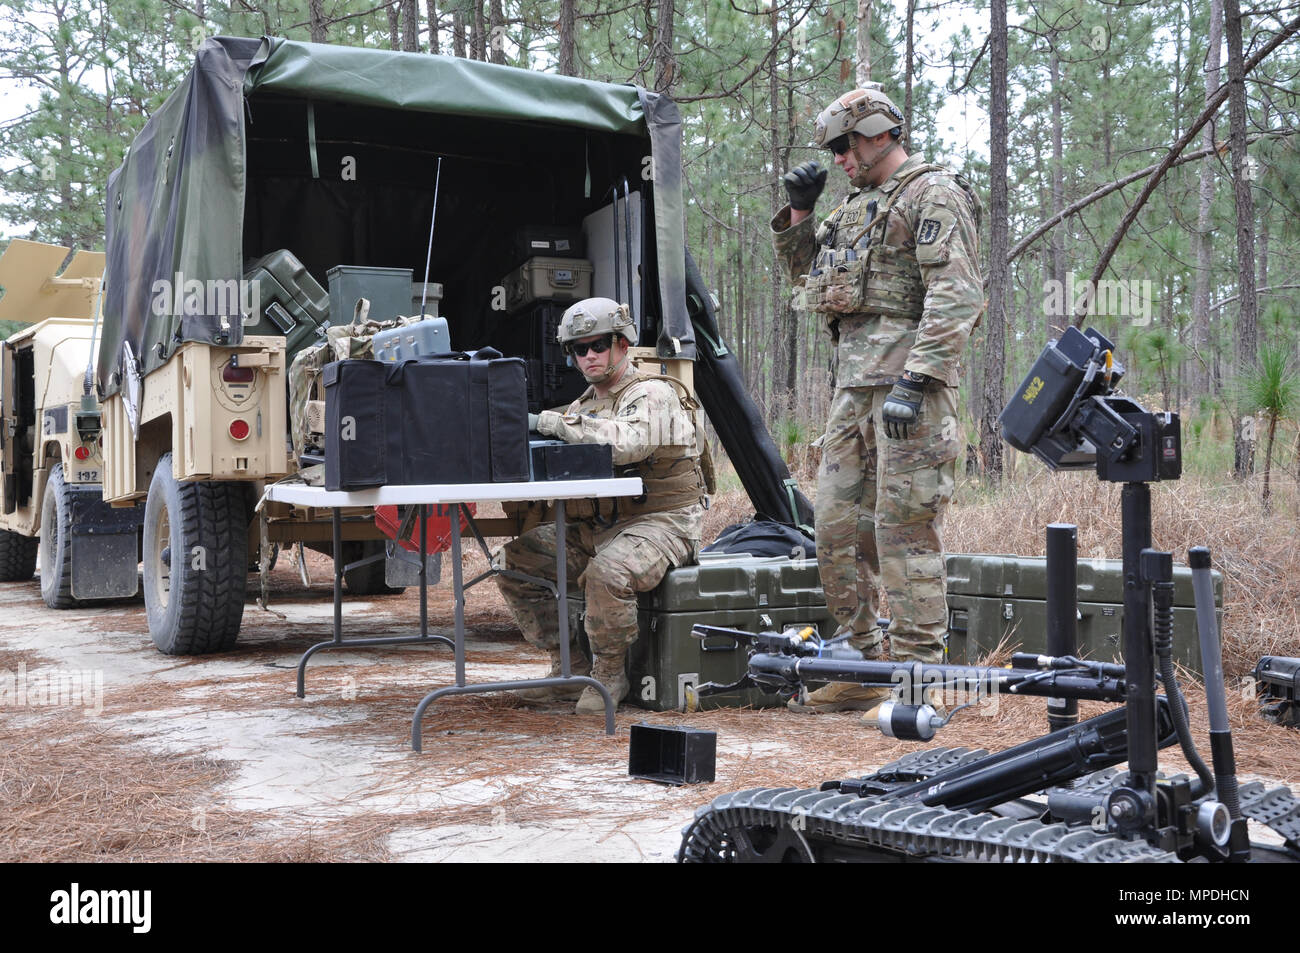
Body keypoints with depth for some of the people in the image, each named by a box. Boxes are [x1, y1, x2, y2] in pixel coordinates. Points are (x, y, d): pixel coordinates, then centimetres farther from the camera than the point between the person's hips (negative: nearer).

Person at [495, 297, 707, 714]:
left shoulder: (652, 395, -9)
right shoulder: (584, 405, 17)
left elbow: (627, 442, -31)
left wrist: (552, 422, -29)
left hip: (659, 523, -8)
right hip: (596, 528, 8)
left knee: (608, 571, -37)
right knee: (515, 559, -4)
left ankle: (609, 674, -12)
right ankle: (570, 668, 3)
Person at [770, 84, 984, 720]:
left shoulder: (934, 194, -5)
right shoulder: (857, 205, 23)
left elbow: (955, 298, -16)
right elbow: (804, 271, 34)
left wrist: (914, 383, -25)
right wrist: (798, 212, 17)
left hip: (906, 381, -9)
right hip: (854, 383, 9)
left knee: (904, 528, -9)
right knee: (839, 526, 9)